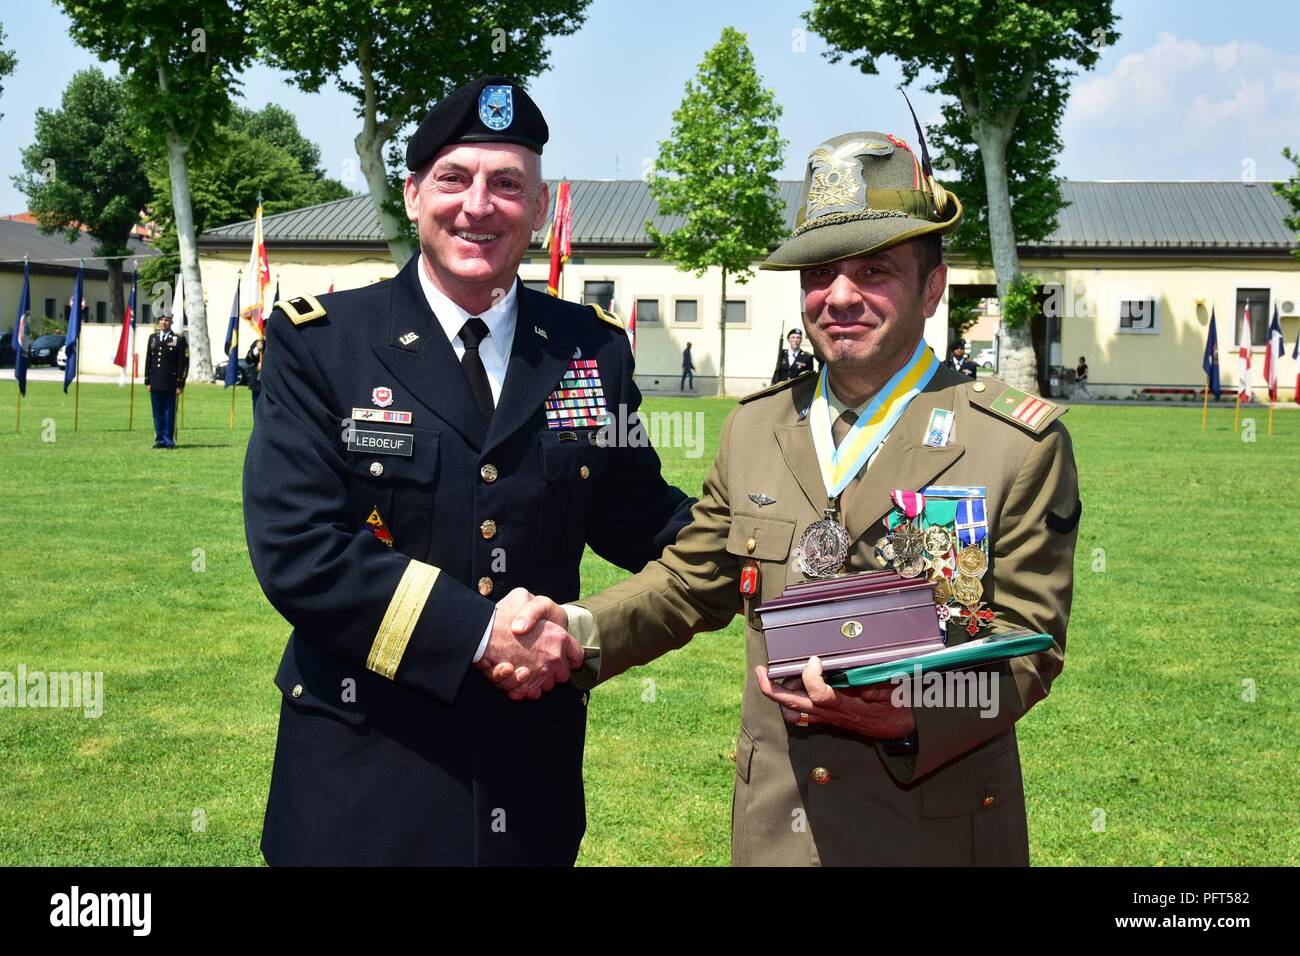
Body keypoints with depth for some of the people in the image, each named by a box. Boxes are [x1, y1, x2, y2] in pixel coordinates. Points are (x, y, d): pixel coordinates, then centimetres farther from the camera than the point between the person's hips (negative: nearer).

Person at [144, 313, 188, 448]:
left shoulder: (179, 339, -1)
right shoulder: (153, 338, 12)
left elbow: (183, 363, -3)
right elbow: (148, 360, 14)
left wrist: (180, 384, -8)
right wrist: (148, 381, 9)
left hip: (170, 384, -4)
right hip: (156, 383, 4)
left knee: (169, 412, 0)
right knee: (157, 412, 7)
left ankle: (169, 440, 6)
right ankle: (160, 439, 13)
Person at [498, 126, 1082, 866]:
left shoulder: (1021, 443, -9)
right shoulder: (754, 429, 4)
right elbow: (691, 583, 12)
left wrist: (908, 712, -27)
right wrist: (581, 630, -5)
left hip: (938, 832, -3)